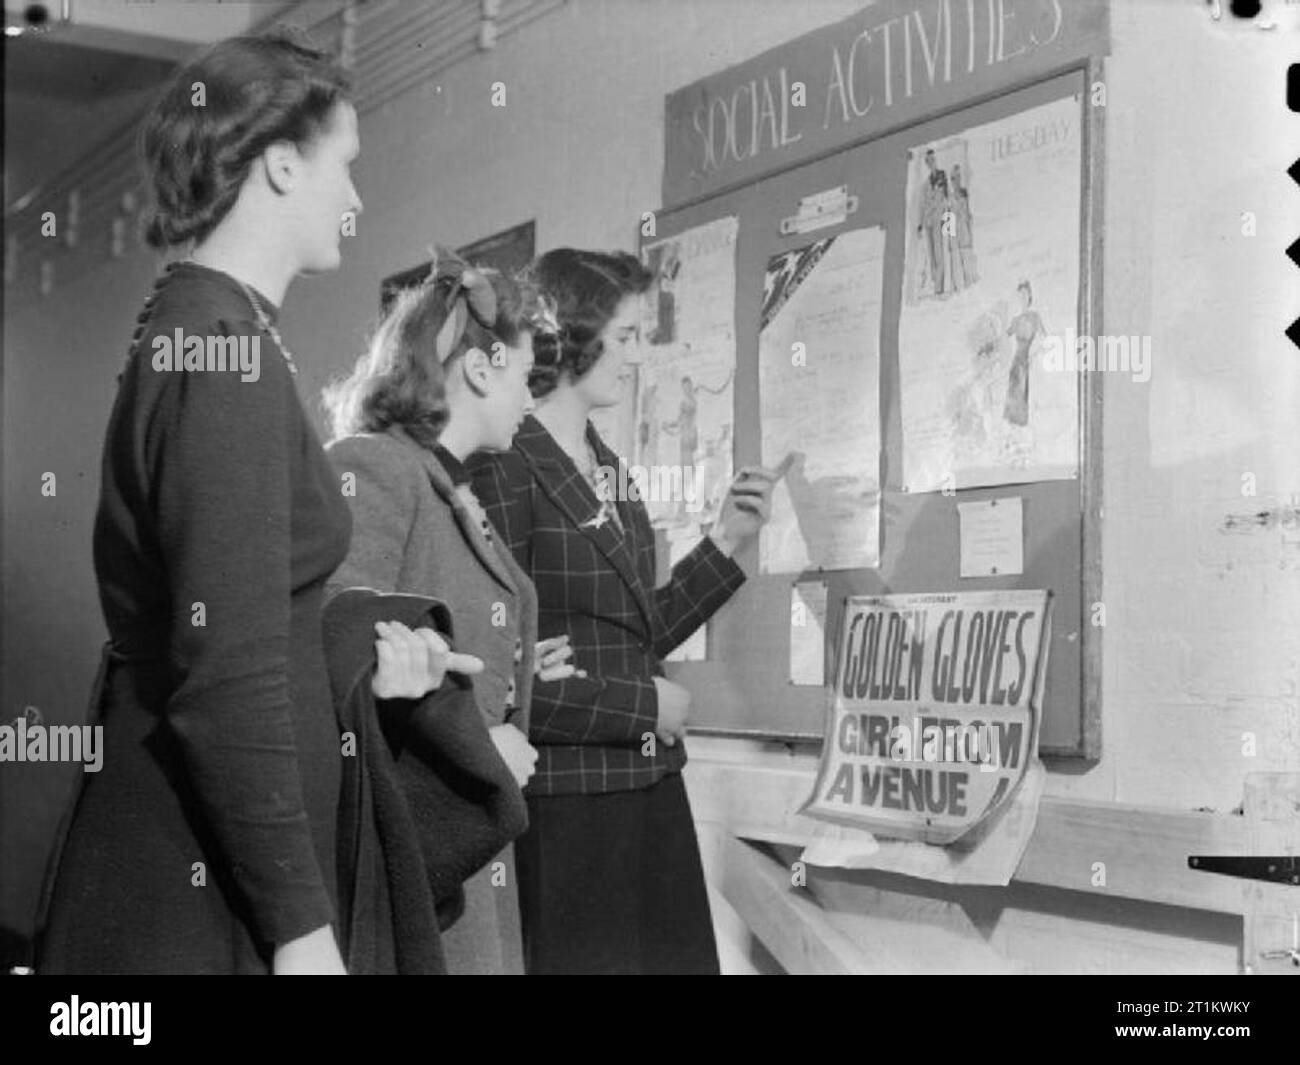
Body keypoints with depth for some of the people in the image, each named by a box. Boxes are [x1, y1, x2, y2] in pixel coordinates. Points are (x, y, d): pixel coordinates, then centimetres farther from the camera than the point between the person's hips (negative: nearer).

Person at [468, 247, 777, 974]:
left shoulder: (604, 470, 13)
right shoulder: (504, 470, -15)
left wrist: (728, 543, 9)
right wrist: (643, 705, -11)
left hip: (645, 797, 8)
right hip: (560, 810, -8)